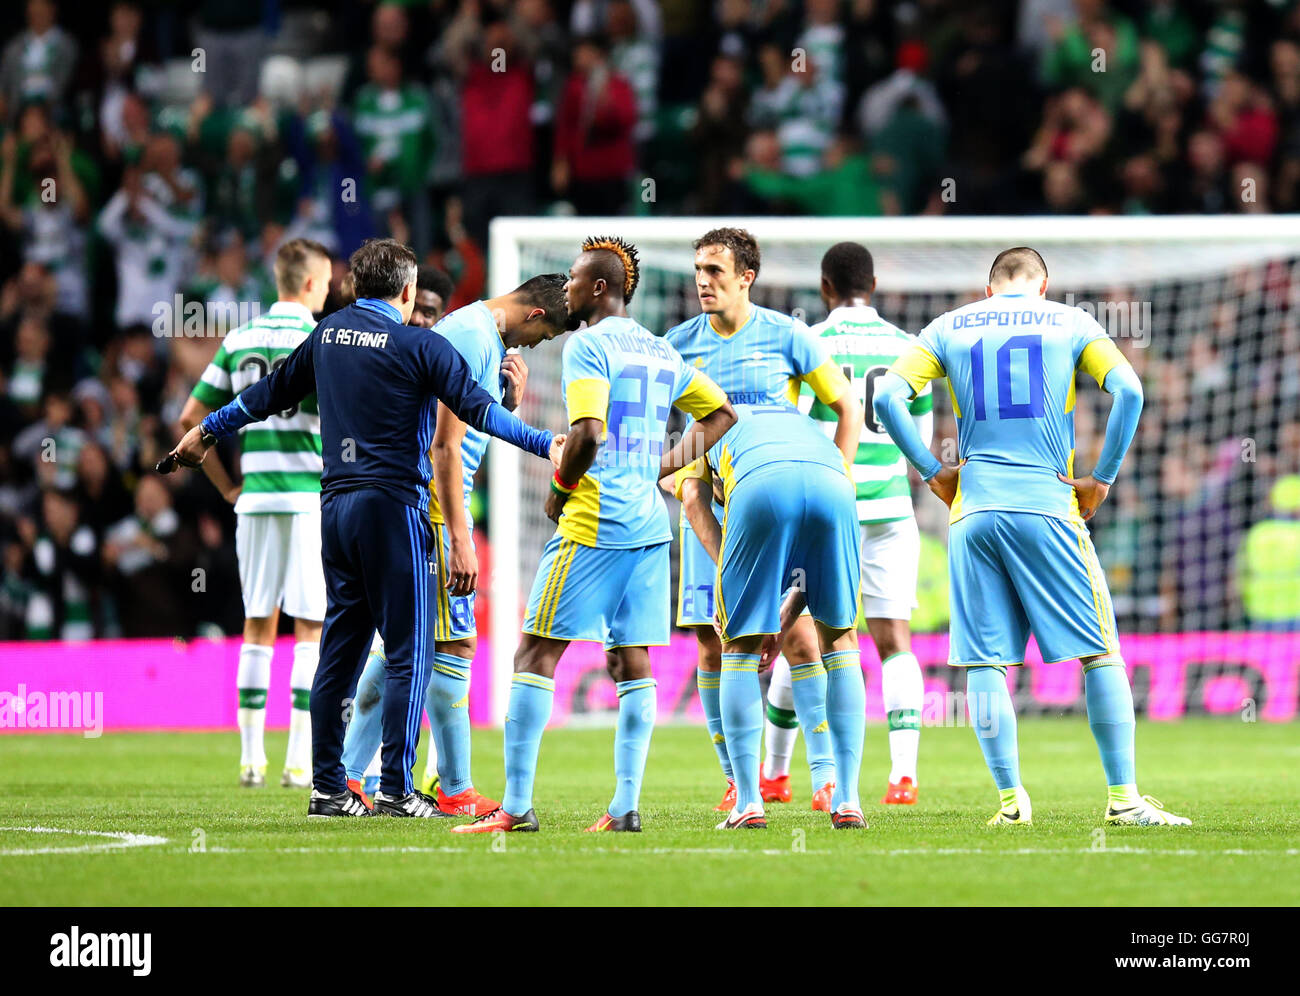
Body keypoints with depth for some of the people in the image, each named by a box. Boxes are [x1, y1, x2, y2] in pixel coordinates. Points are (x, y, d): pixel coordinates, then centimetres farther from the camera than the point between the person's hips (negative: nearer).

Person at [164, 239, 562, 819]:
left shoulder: (328, 334, 12)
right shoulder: (418, 346, -6)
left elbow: (272, 392, 22)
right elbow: (476, 408, -13)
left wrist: (207, 430, 35)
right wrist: (546, 444, -13)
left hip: (336, 505, 7)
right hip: (393, 506, -7)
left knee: (339, 648, 10)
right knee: (408, 654, -4)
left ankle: (327, 787, 11)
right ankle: (395, 790, -8)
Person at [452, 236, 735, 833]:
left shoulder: (588, 346, -8)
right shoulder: (661, 353, 16)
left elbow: (588, 433, -21)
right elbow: (720, 414, 24)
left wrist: (560, 488, -4)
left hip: (593, 525, -8)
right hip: (650, 525, 8)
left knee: (536, 654, -3)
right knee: (631, 661, 8)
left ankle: (517, 804, -6)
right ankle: (626, 805, 3)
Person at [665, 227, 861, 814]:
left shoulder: (785, 336, -2)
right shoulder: (680, 344, 4)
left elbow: (847, 408, 4)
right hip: (709, 508, 3)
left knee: (799, 634, -12)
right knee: (713, 645, -1)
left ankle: (826, 773, -9)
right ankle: (737, 780, 9)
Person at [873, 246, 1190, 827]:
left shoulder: (948, 329, 13)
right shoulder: (1070, 324, 9)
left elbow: (887, 396, 2)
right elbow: (1128, 391, -4)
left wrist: (932, 472, 8)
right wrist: (1102, 478, 2)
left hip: (973, 511, 2)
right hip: (1048, 506, -2)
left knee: (984, 661, 5)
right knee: (1100, 653, 4)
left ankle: (1009, 800, 0)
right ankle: (1123, 797, 0)